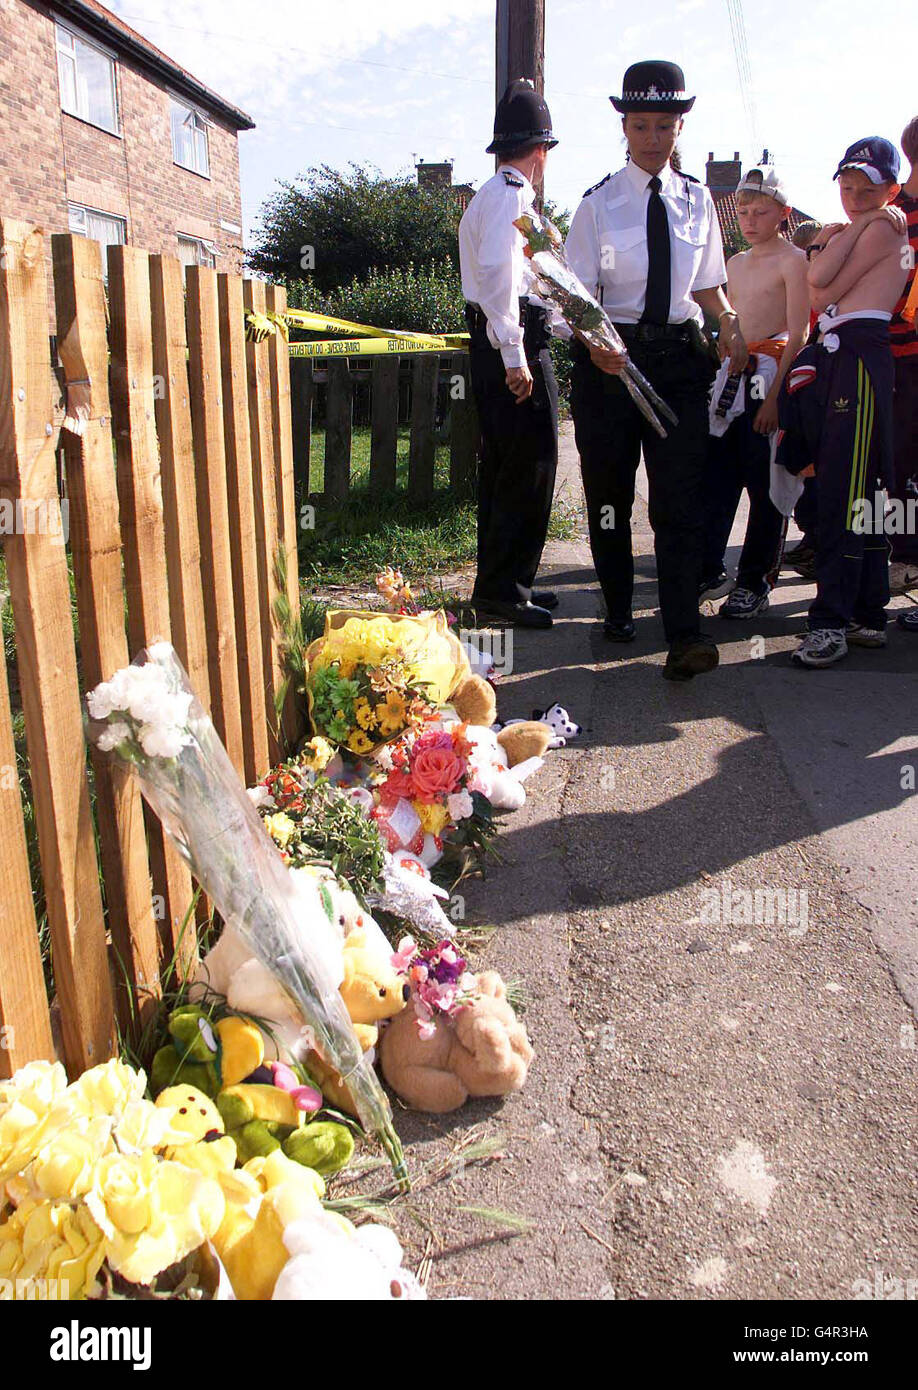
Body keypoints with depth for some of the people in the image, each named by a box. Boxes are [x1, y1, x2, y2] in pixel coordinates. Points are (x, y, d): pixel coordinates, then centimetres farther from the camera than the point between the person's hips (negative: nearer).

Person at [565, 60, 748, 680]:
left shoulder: (697, 199, 11)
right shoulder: (600, 203, 1)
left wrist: (729, 318, 1)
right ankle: (618, 608, 27)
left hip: (680, 355, 1)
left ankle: (685, 636, -12)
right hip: (611, 355, -1)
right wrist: (592, 340, -25)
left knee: (681, 496, -9)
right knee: (608, 492, 8)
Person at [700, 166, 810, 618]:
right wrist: (725, 373, 16)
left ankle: (755, 581, 6)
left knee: (766, 483, -2)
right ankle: (708, 570, 13)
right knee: (716, 475, 4)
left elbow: (797, 335, -11)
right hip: (732, 377, 6)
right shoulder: (735, 263, 17)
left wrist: (776, 394, -18)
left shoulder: (793, 261, -4)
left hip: (771, 377, -6)